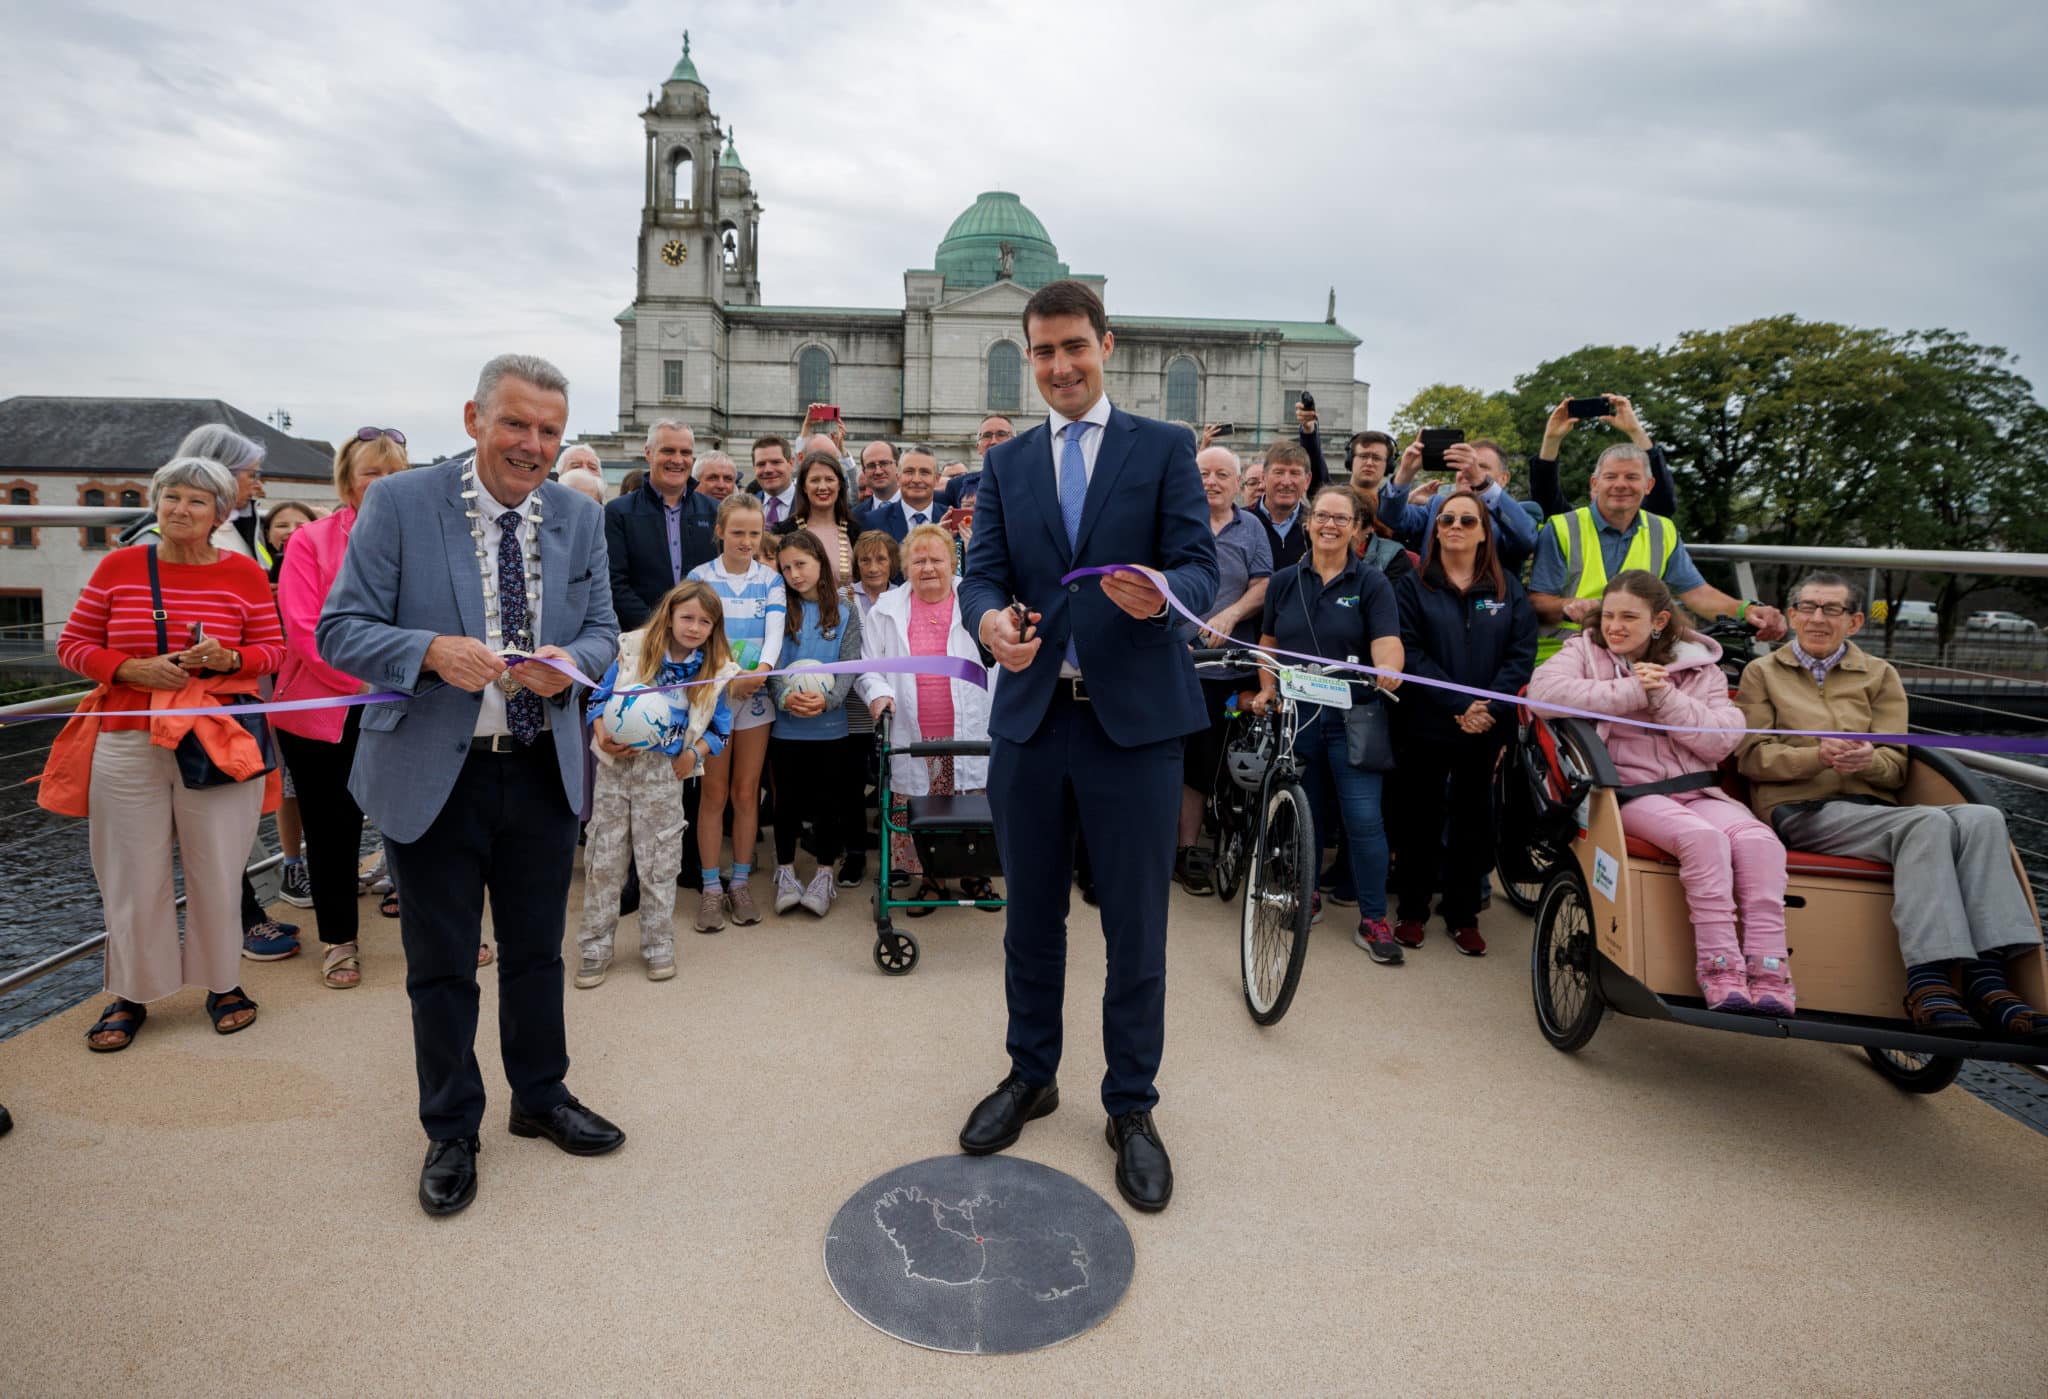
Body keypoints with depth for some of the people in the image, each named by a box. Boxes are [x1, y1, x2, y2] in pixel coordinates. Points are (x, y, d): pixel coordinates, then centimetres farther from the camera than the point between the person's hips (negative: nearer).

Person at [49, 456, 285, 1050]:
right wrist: (133, 669, -10)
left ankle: (223, 983, 24)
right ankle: (130, 995, 24)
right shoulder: (119, 567, 4)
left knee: (217, 873, 6)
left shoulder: (243, 571, 2)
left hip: (218, 741, -1)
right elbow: (72, 645, 8)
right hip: (127, 742, 1)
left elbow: (273, 650, 6)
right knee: (133, 875, 7)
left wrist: (227, 659, -14)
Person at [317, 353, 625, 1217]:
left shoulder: (579, 517, 3)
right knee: (441, 966, 12)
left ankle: (541, 1098, 40)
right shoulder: (398, 505, -8)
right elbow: (339, 628, -9)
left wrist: (570, 661, -17)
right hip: (432, 774, -3)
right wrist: (432, 650, -28)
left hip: (543, 772, 3)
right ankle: (451, 1131, 33)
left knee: (538, 952, 18)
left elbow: (602, 631, 6)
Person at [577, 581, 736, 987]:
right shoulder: (634, 652, -3)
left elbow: (720, 729, 6)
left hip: (665, 774, 0)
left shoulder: (715, 673, -1)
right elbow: (598, 699, 3)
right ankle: (595, 947, 20)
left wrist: (695, 753, -11)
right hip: (616, 766, 0)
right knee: (603, 859, 7)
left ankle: (658, 945, 24)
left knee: (659, 863, 9)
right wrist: (603, 735, -15)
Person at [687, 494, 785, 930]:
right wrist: (729, 675, -28)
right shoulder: (700, 577, 0)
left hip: (756, 695, 2)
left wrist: (762, 669, -29)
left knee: (746, 793, 7)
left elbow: (775, 630, -8)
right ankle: (711, 888, 11)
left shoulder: (771, 578, 5)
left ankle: (741, 883, 17)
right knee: (714, 794, 3)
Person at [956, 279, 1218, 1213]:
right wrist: (989, 619, -22)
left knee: (1136, 927, 5)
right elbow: (982, 572, 2)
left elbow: (1201, 566, -5)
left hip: (1133, 717, -3)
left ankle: (1131, 1108, 24)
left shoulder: (1164, 450, 3)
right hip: (1030, 716, 3)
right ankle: (1031, 1075, 37)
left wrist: (1163, 593, -29)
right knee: (1030, 918, 16)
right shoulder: (1005, 464, 12)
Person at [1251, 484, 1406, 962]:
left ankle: (1373, 920, 5)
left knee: (1363, 818, -6)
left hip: (1351, 717, -2)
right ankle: (1307, 895, 30)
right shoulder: (1284, 581, 9)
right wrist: (1266, 689, 0)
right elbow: (1268, 643, 15)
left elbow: (1386, 642, -12)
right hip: (1295, 714, 3)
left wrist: (1388, 670, -34)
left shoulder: (1372, 582, 1)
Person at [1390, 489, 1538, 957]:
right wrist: (1456, 705, -19)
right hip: (1426, 723, -2)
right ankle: (1411, 909, 19)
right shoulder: (1412, 585, 0)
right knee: (1419, 814, 6)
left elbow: (1522, 653, -1)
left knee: (1473, 816, 9)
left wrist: (1490, 706, -15)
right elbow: (1409, 651, -10)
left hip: (1487, 727, 2)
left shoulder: (1508, 588, 7)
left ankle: (1463, 914, 21)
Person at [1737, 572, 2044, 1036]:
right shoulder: (1762, 673, 15)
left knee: (1983, 819, -26)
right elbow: (1751, 756, 3)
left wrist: (1868, 760, -15)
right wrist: (1818, 756, -16)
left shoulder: (1880, 676, 22)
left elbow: (1895, 765, 11)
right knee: (1929, 823, -31)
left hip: (1871, 808, 4)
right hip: (1800, 810, -4)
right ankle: (1926, 980, -37)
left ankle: (1986, 977, -31)